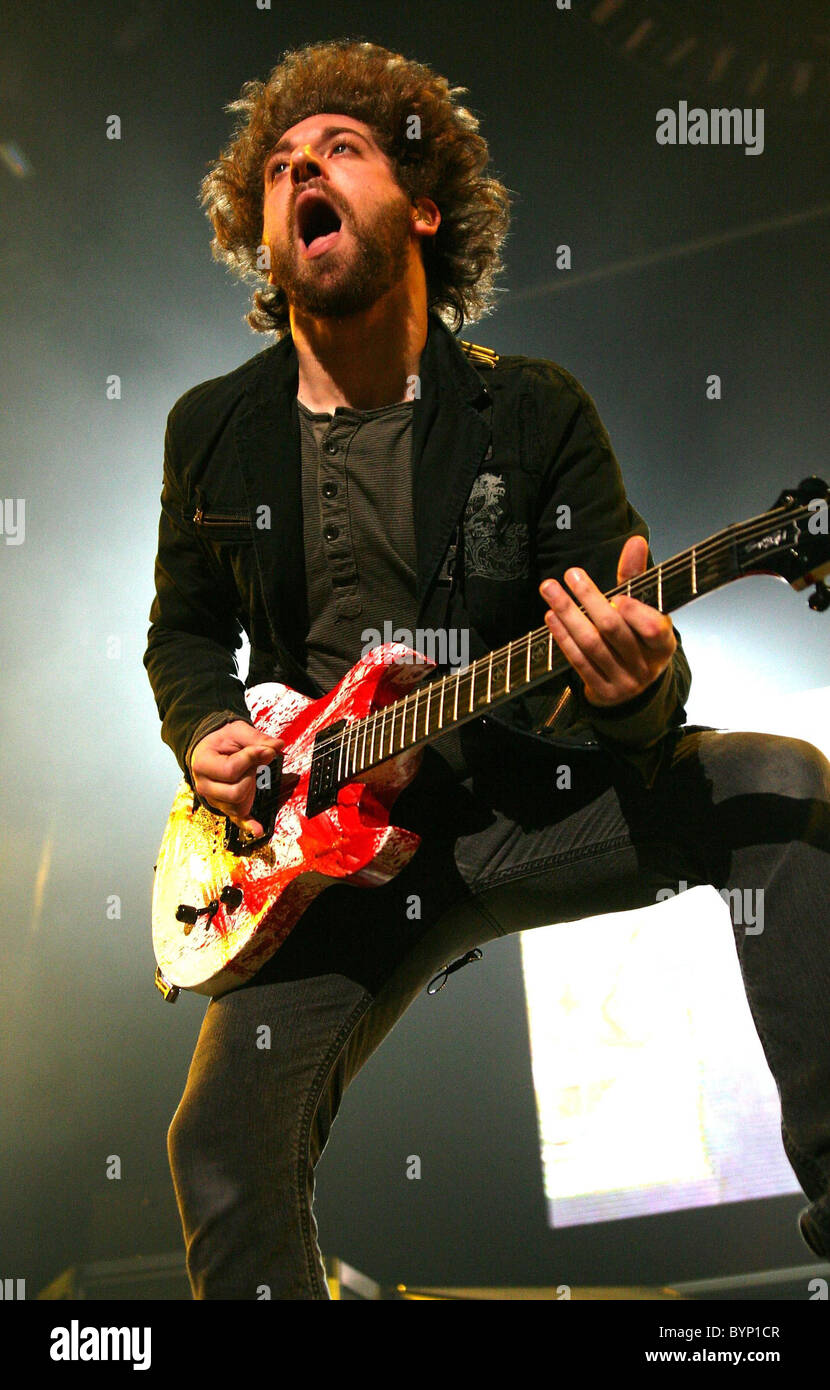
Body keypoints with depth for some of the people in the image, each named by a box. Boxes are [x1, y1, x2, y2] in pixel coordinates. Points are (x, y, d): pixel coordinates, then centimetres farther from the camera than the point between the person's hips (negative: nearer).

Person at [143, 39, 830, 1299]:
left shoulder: (537, 410, -2)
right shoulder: (214, 428, 5)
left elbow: (640, 644, -4)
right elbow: (183, 630, 19)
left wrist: (633, 686, -30)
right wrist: (206, 735, -4)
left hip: (536, 804, -1)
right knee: (226, 1150, -16)